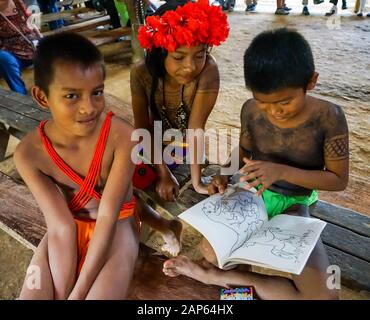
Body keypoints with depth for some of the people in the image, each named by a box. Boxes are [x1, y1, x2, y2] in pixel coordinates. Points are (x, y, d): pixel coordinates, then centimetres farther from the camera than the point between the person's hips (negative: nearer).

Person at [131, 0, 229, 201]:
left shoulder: (208, 71, -35)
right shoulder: (141, 73, -28)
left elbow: (196, 127, -33)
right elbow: (143, 129, -20)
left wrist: (196, 181, -33)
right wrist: (163, 173, -24)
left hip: (188, 146, -1)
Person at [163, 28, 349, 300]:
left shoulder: (328, 117, -19)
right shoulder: (251, 111, -11)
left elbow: (339, 180, -14)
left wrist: (282, 171, -28)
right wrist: (225, 175, -15)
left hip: (295, 205, -1)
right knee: (212, 252, -20)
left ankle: (222, 276, -6)